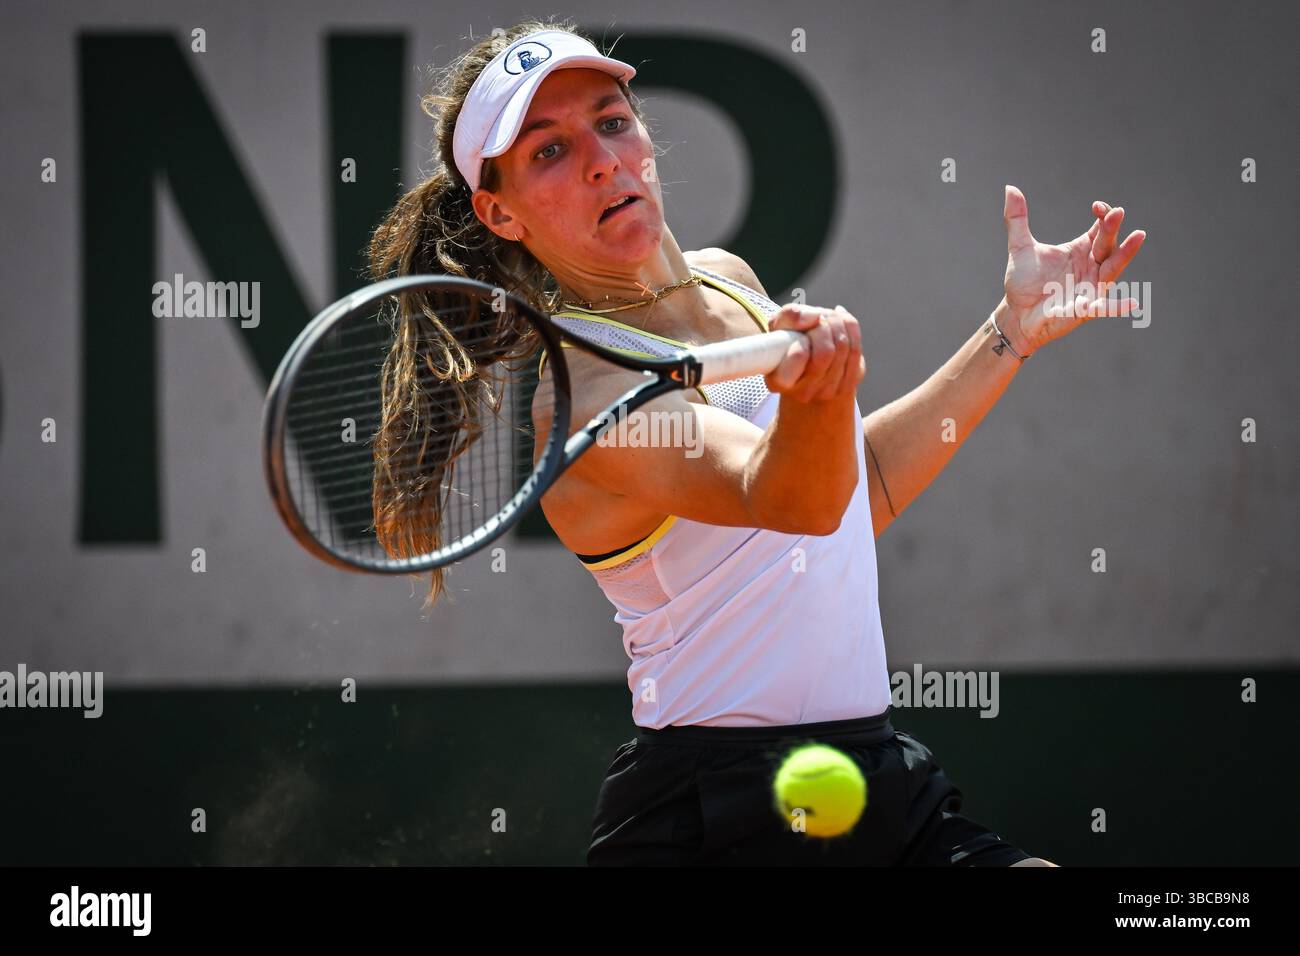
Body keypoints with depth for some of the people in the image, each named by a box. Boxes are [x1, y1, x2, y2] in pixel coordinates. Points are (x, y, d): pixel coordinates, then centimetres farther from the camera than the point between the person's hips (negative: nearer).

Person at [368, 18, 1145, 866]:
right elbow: (796, 499, -34)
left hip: (888, 784, 6)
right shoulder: (584, 395, -17)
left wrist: (1014, 329, 19)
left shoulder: (727, 281, 8)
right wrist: (821, 394, -55)